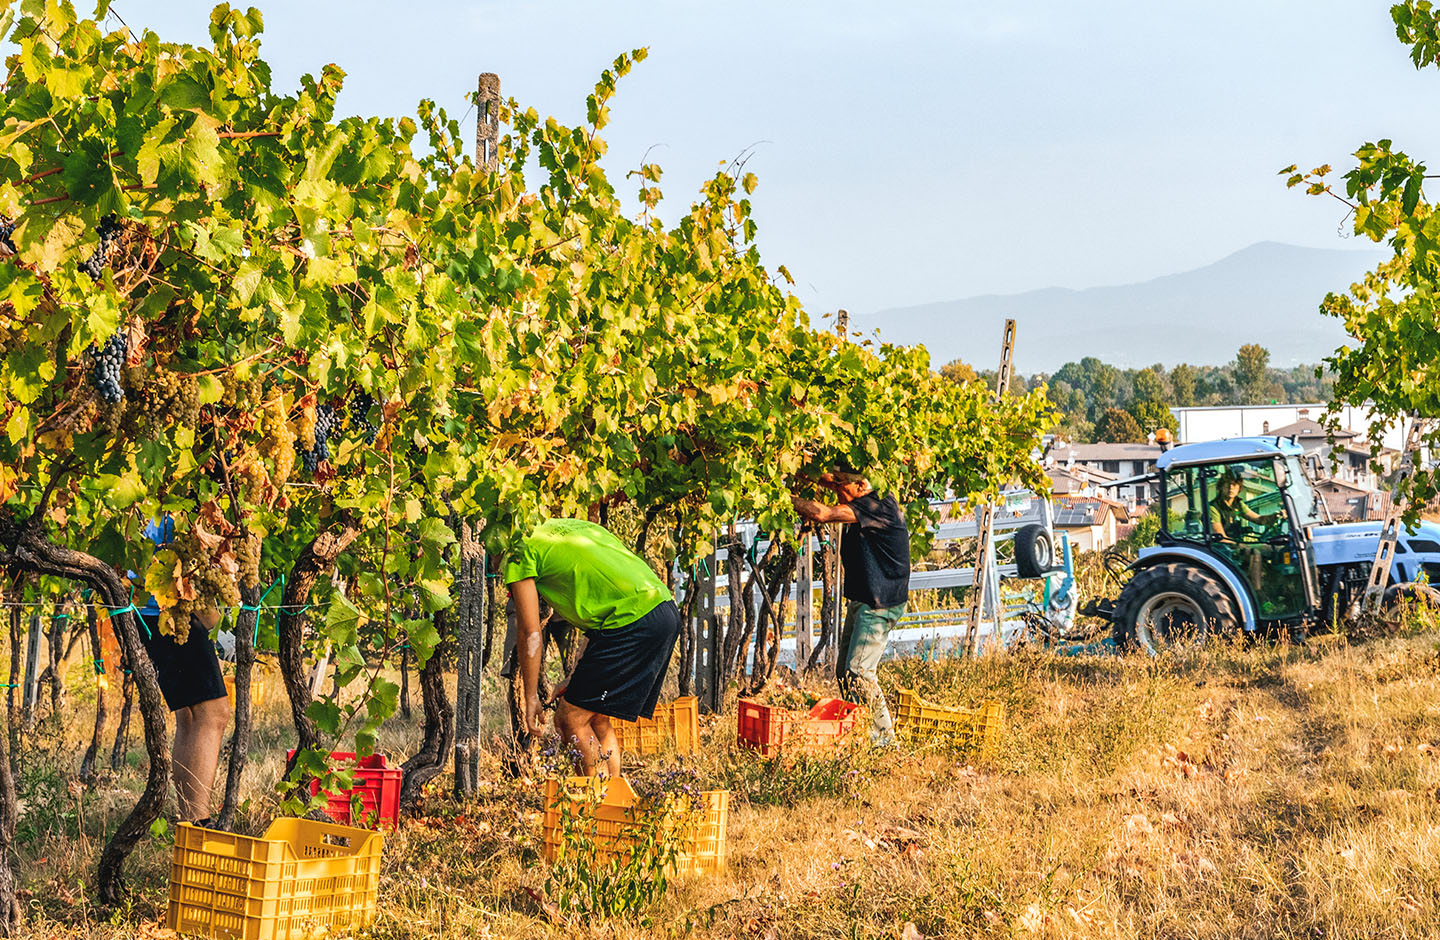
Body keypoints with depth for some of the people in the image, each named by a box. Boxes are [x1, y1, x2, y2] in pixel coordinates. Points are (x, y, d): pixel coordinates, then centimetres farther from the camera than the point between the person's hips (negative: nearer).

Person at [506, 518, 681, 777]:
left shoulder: (521, 553, 4)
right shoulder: (569, 526, 29)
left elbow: (530, 634, 1)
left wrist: (531, 699, 9)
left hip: (632, 619, -9)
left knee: (574, 721, 0)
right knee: (597, 719, 17)